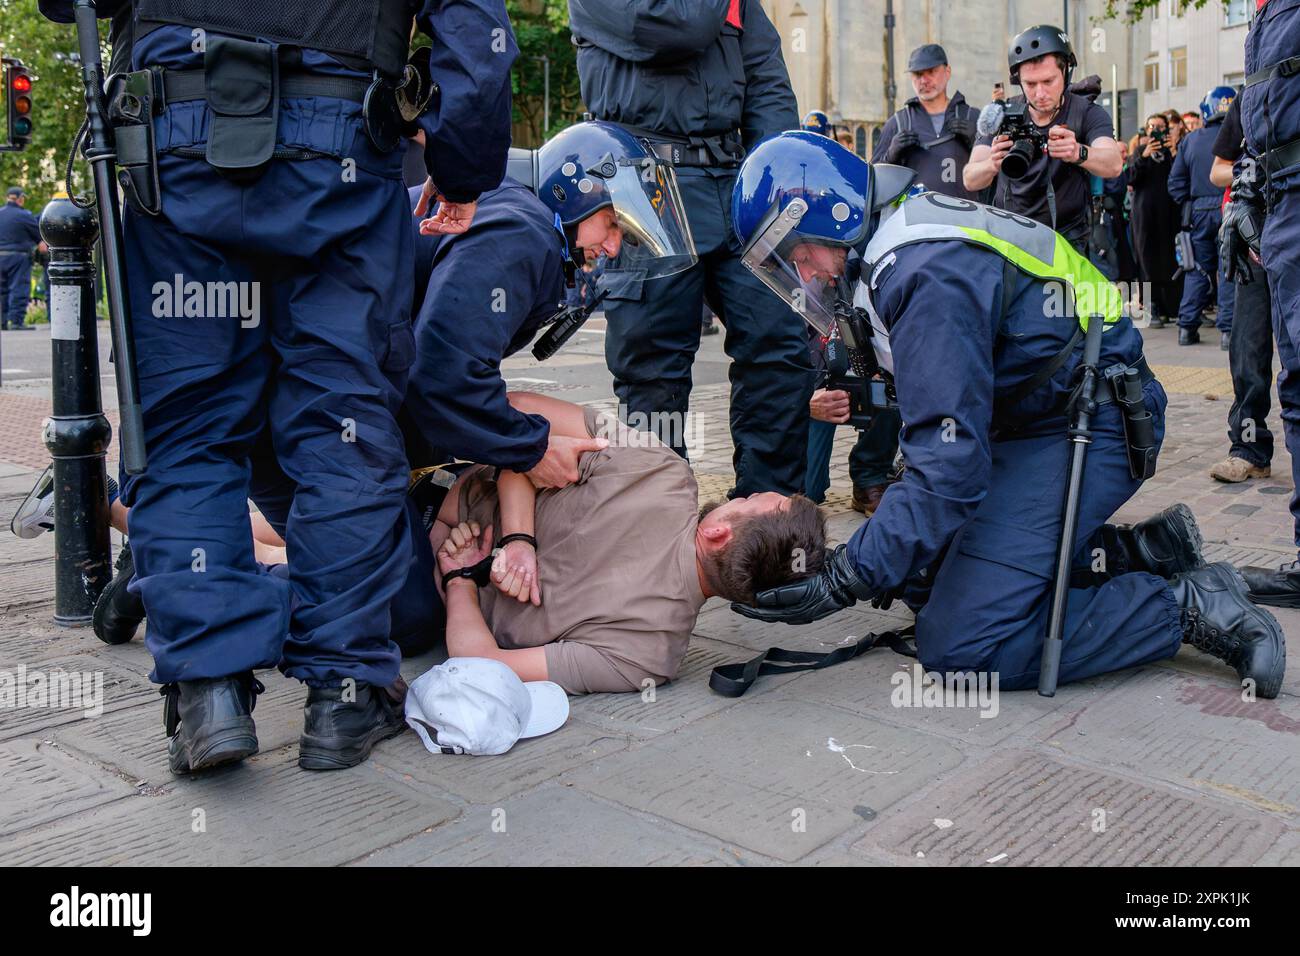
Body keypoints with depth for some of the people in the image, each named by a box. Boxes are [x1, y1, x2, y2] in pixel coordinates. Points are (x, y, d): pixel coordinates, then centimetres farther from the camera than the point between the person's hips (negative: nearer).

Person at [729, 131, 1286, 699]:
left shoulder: (927, 272, -25)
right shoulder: (899, 241, 6)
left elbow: (949, 466, -29)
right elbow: (939, 420, 14)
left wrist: (842, 582, -25)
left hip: (1089, 427, -10)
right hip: (1029, 421, 10)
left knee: (958, 646, -16)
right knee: (923, 580, 9)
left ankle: (1190, 605, -5)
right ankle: (1138, 552, 12)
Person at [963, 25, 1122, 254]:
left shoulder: (1086, 113, -2)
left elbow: (1113, 165, -21)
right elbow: (970, 181, -12)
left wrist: (1078, 153, -44)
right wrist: (993, 164, -36)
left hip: (1067, 241, -1)